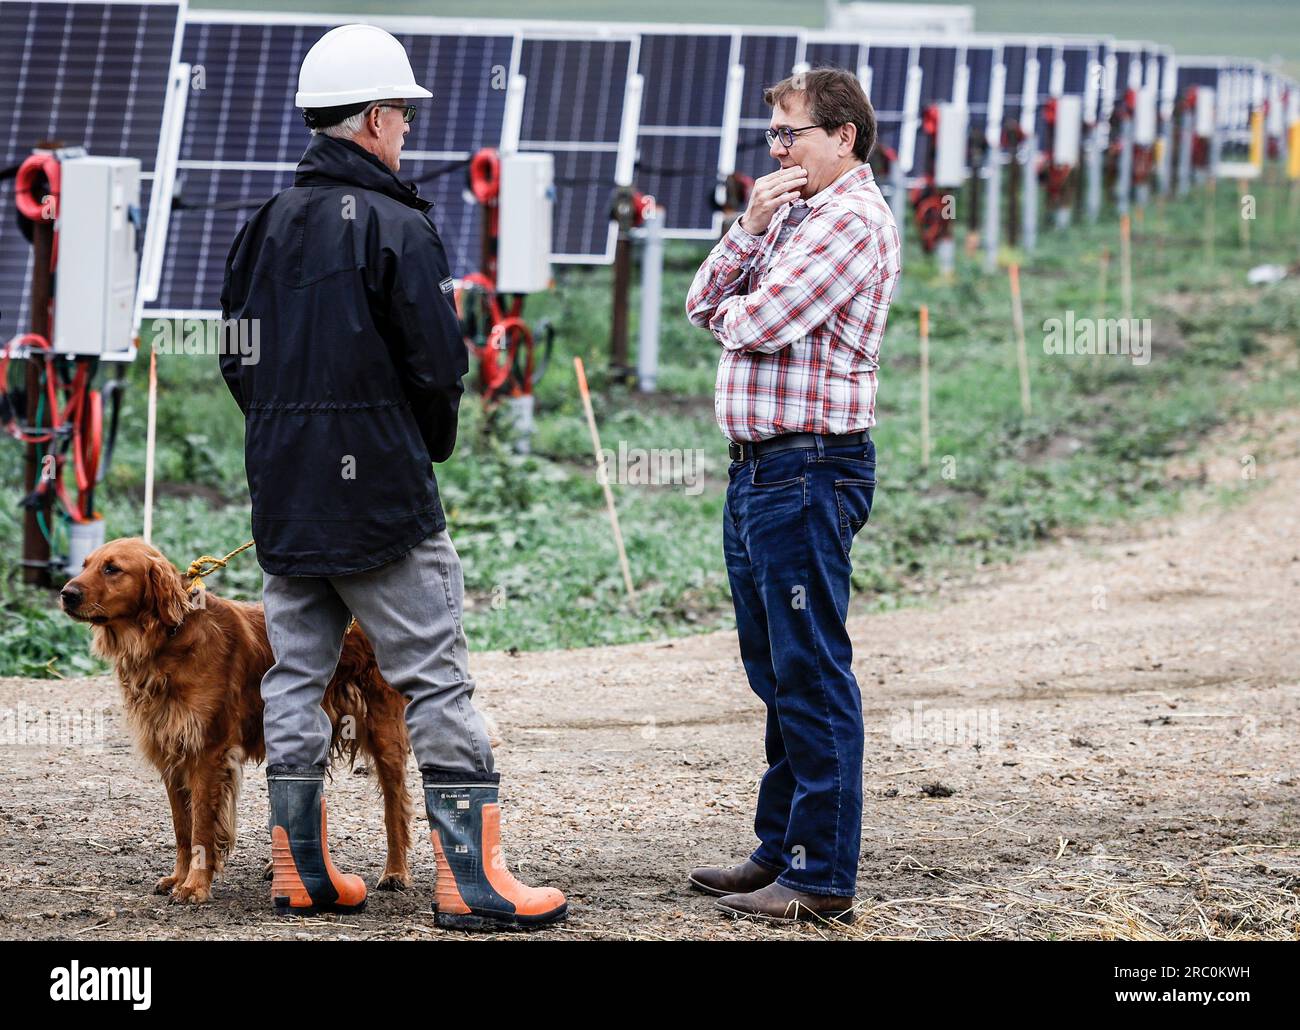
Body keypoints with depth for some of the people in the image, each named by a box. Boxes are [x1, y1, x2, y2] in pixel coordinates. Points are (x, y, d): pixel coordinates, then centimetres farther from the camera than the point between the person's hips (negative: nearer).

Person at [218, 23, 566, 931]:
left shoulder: (269, 224, 10)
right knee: (436, 684, -3)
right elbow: (439, 363, -14)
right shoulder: (395, 226, -11)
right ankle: (471, 879, -4)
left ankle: (301, 870, 13)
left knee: (296, 678, 11)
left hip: (283, 494, 7)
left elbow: (236, 355, 13)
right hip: (382, 493, -7)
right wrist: (435, 441, 6)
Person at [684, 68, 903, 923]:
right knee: (778, 674, 16)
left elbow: (758, 322, -21)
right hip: (760, 467, 10)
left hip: (810, 468, -10)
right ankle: (782, 852, 26)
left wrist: (735, 310, 2)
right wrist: (749, 229, -2)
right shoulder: (793, 212, 19)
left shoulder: (853, 218, -13)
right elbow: (707, 304, 12)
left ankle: (823, 880, -5)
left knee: (813, 674, -7)